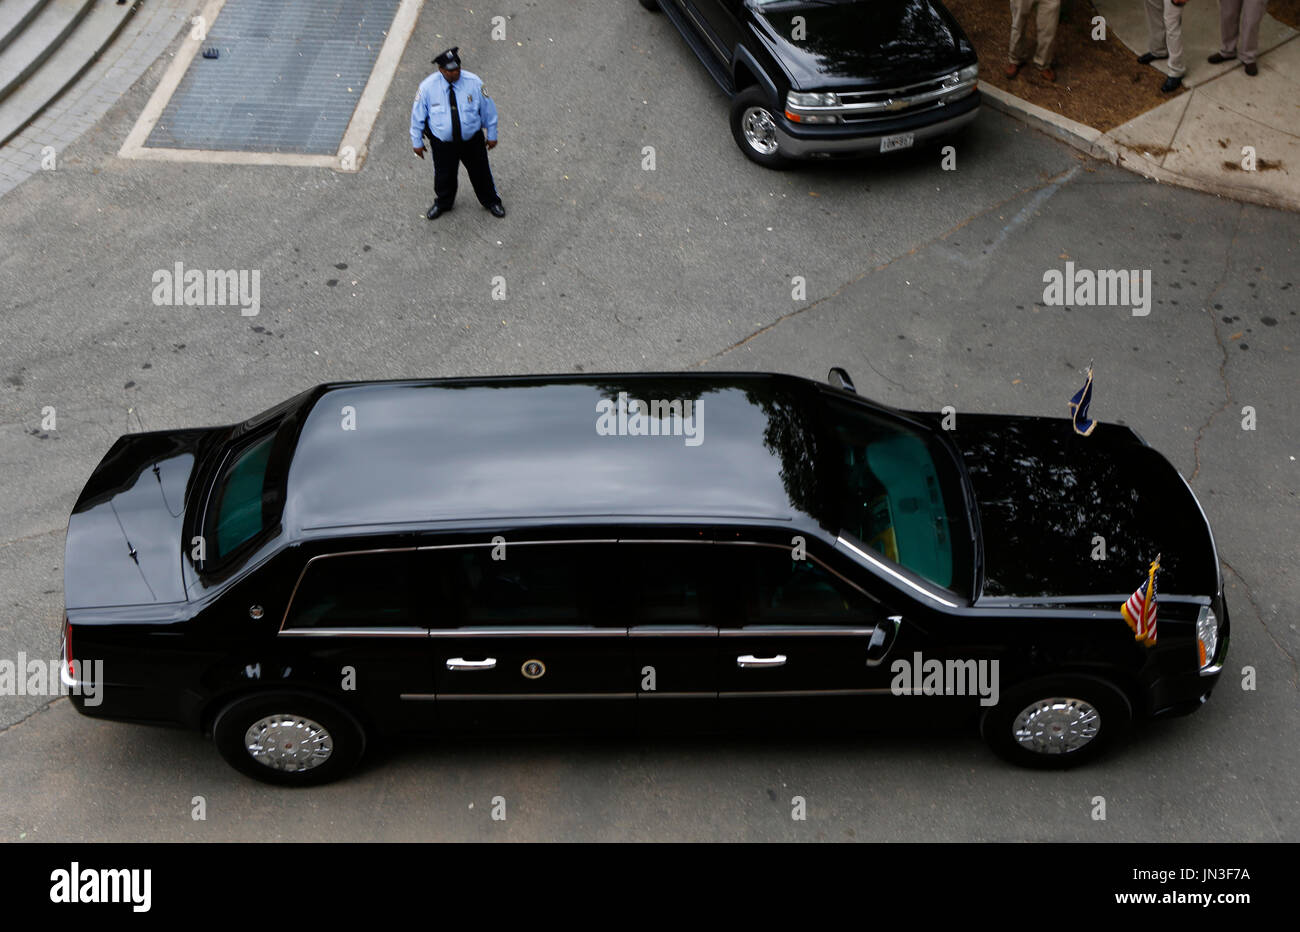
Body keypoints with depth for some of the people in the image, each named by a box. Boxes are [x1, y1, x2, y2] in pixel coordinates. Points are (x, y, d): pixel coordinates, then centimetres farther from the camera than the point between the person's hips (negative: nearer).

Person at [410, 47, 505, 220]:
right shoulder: (427, 87, -18)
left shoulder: (474, 82, -17)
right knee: (444, 174, 19)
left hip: (472, 140, 0)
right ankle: (442, 203, 50)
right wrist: (417, 142, 1)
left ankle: (491, 201, 47)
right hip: (442, 142, 0)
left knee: (480, 171, 18)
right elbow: (417, 115, -5)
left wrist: (492, 135, 4)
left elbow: (488, 110, -4)